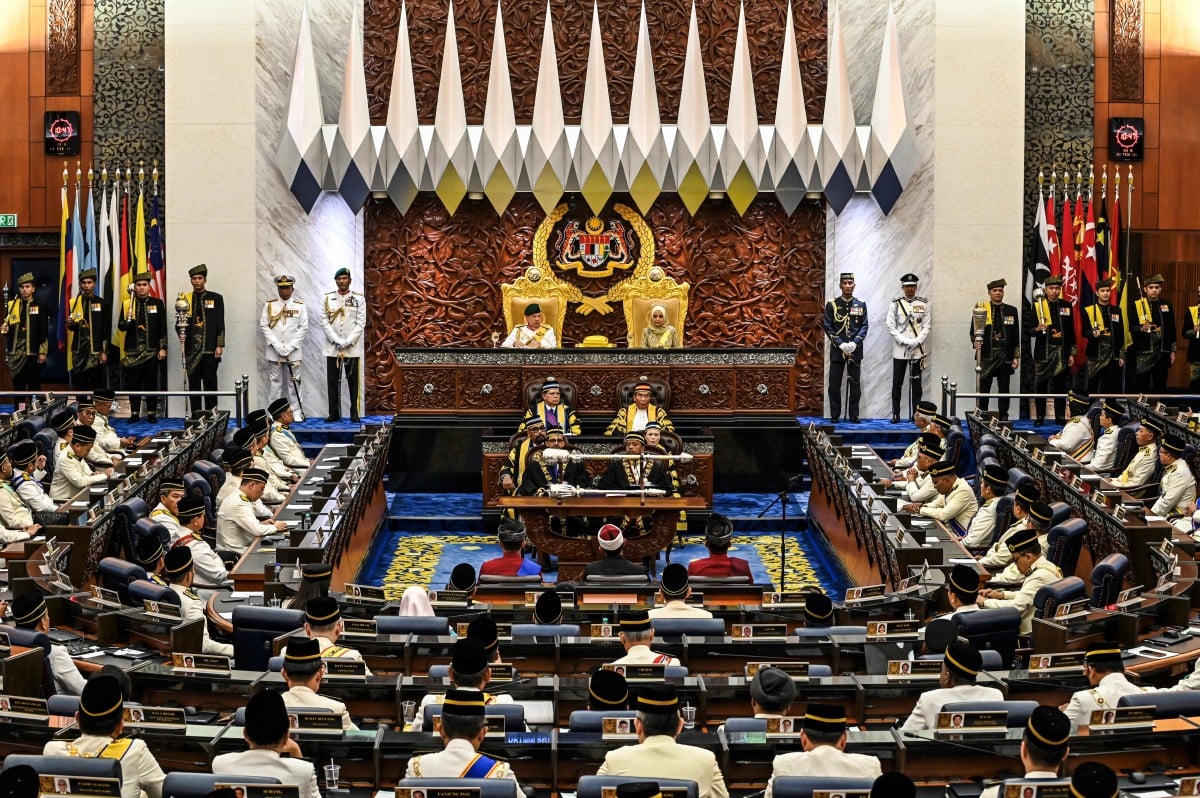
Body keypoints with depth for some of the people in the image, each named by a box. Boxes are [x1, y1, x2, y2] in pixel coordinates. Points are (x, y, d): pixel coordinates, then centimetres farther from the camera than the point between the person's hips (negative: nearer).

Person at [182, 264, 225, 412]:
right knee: (193, 382, 4)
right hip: (192, 350, 2)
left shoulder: (216, 298, 5)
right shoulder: (185, 299, 8)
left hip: (210, 349, -2)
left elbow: (220, 323, 2)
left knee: (210, 382, 0)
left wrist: (219, 345, -4)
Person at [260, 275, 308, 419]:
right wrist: (276, 345, -10)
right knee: (274, 382, 2)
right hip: (273, 352, 1)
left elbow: (303, 328, 0)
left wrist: (290, 347, -9)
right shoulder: (269, 305, 5)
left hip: (293, 352, 0)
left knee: (294, 381, 2)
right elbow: (264, 326, 1)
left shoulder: (300, 306, 4)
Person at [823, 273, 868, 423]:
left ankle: (854, 415, 10)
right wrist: (840, 344, -12)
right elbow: (828, 327, -2)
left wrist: (854, 343, -12)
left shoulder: (861, 305, 4)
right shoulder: (832, 304, 0)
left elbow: (864, 327, 2)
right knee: (834, 384, 0)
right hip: (837, 349, -1)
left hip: (855, 350, 1)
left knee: (855, 383, 4)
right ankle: (835, 415, 8)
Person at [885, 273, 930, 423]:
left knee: (916, 383, 4)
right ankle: (895, 415, 5)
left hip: (918, 351, 1)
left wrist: (916, 342, -12)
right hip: (899, 350, -1)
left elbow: (926, 327, 2)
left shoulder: (924, 304, 6)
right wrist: (906, 342, -12)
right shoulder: (895, 304, 3)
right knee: (897, 384, 0)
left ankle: (916, 415, 7)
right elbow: (890, 327, -2)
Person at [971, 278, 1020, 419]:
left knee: (1004, 390, 5)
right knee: (983, 389, -1)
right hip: (986, 356, -2)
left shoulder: (1011, 311, 10)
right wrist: (976, 342, -16)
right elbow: (973, 331, 5)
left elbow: (1016, 336, 10)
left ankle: (1003, 418, 10)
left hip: (1005, 356, 2)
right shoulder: (981, 309, 4)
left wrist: (1016, 357, 5)